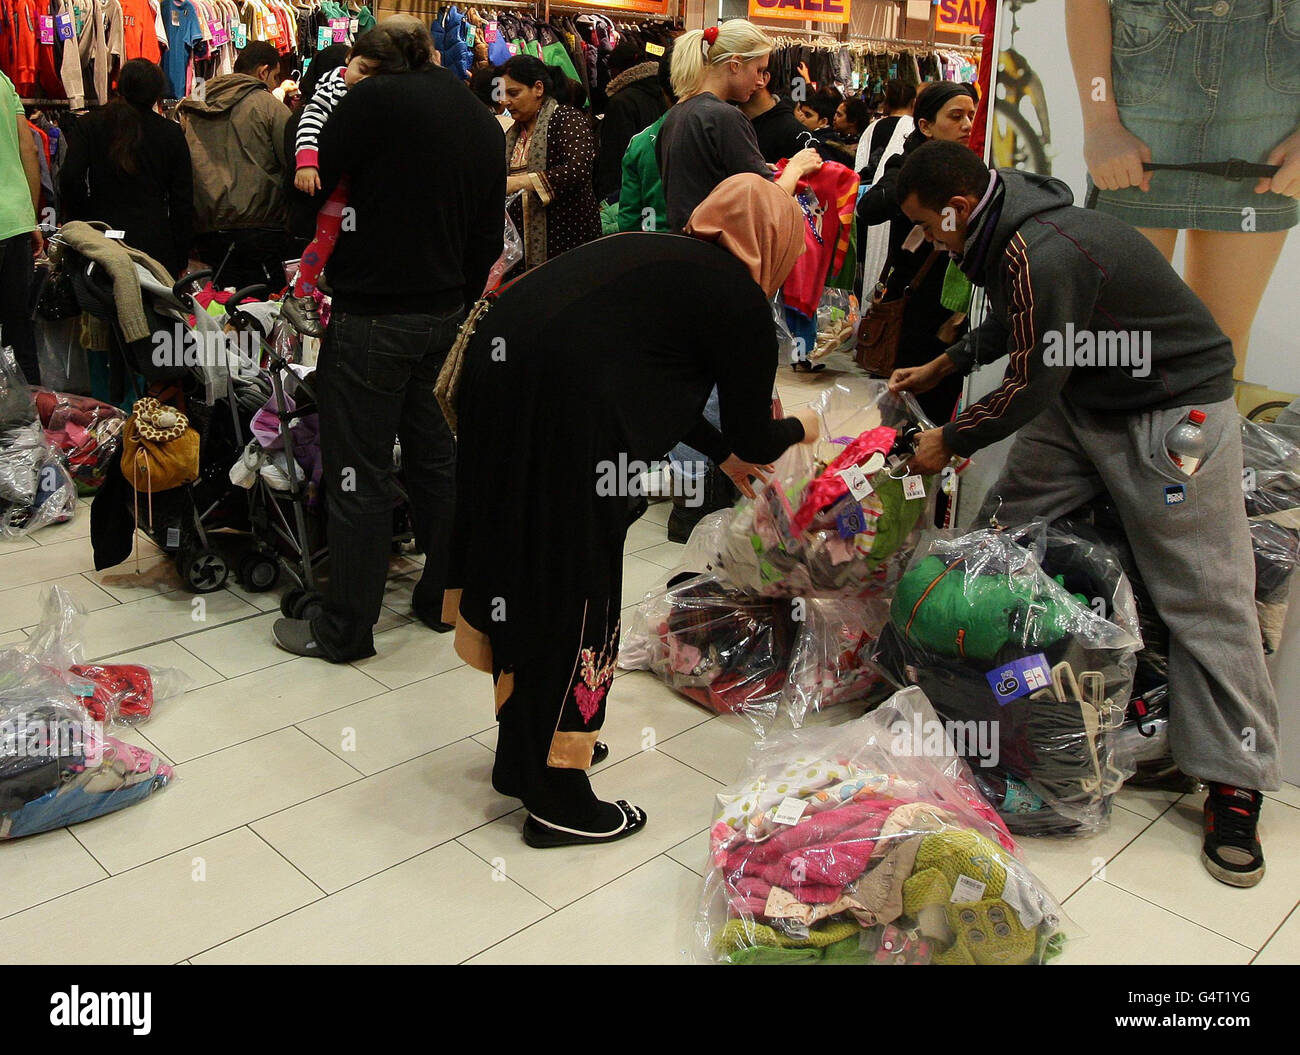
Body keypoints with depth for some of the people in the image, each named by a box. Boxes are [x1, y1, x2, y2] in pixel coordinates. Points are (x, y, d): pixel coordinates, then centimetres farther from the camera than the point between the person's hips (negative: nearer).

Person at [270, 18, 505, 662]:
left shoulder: (376, 99, -11)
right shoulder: (485, 124, 11)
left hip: (372, 318, -7)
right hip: (445, 317, 7)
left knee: (359, 475, 0)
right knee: (437, 459, 17)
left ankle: (345, 629, 11)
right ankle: (443, 601, 28)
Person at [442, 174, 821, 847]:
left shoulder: (663, 257, 25)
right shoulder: (737, 299, 3)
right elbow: (755, 439, 10)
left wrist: (725, 452, 44)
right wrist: (800, 430, 32)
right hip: (560, 402, -9)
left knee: (523, 563, 20)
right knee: (577, 594, 5)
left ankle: (525, 751, 38)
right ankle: (557, 799, 19)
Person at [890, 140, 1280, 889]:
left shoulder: (1044, 255, -30)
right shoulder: (1013, 230, 0)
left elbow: (1031, 387, -23)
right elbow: (1011, 322, 21)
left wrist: (950, 443, -9)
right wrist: (940, 368, 19)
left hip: (1173, 407, -10)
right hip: (1083, 396, 10)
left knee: (1206, 592, -7)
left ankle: (1236, 787, -1)